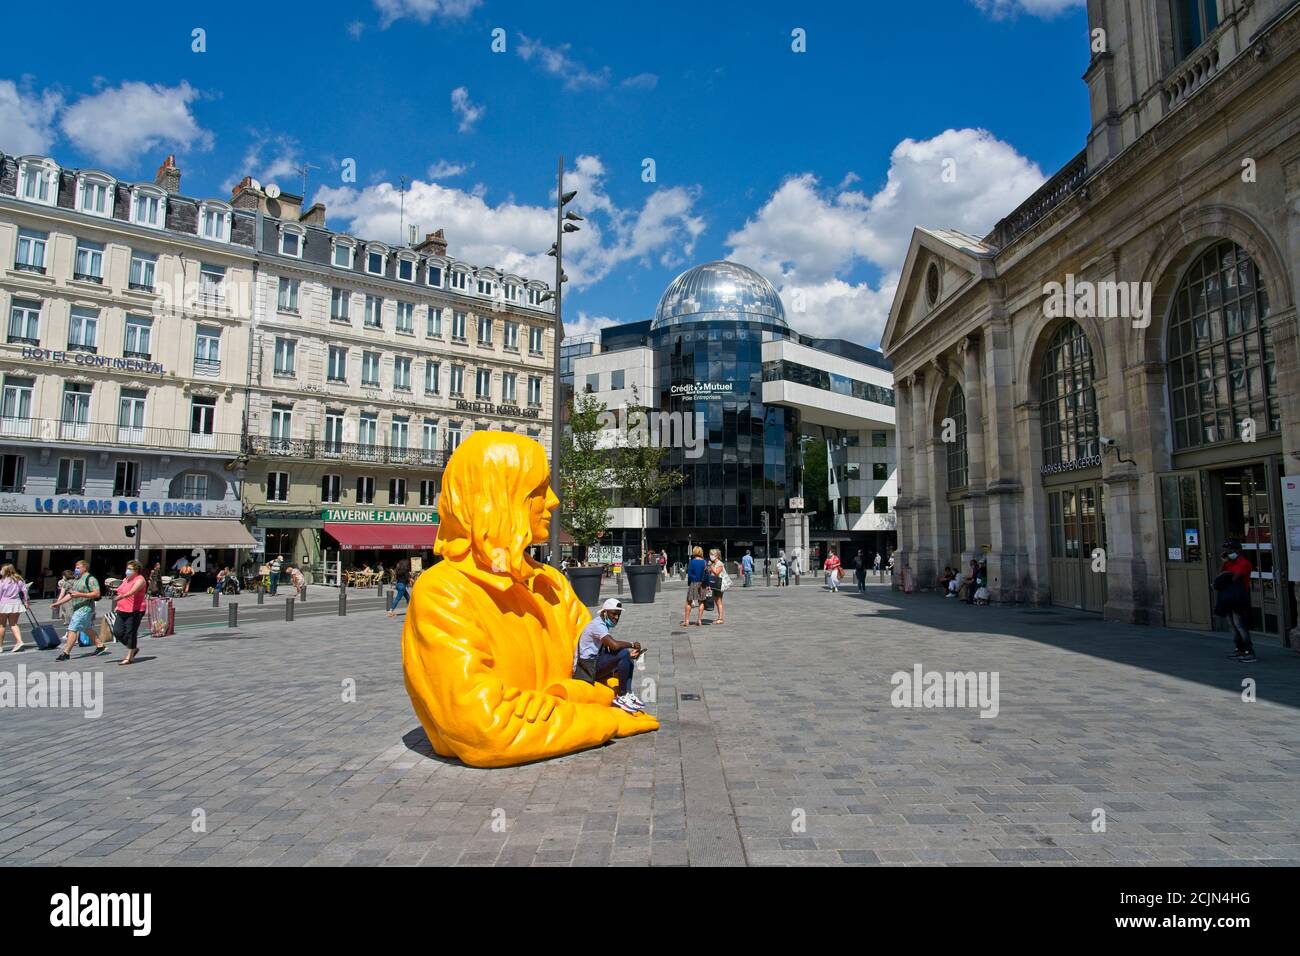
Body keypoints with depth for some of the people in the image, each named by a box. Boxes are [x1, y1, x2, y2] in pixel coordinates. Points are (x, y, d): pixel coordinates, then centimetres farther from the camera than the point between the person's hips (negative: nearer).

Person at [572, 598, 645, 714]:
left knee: (627, 656, 9)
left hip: (596, 663, 10)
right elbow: (614, 645, -30)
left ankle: (628, 693, -2)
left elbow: (611, 649, 14)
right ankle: (622, 697, -16)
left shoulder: (604, 625, 16)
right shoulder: (597, 624, -16)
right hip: (588, 666, -10)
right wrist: (632, 645, -14)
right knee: (624, 653, -23)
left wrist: (630, 653, -1)